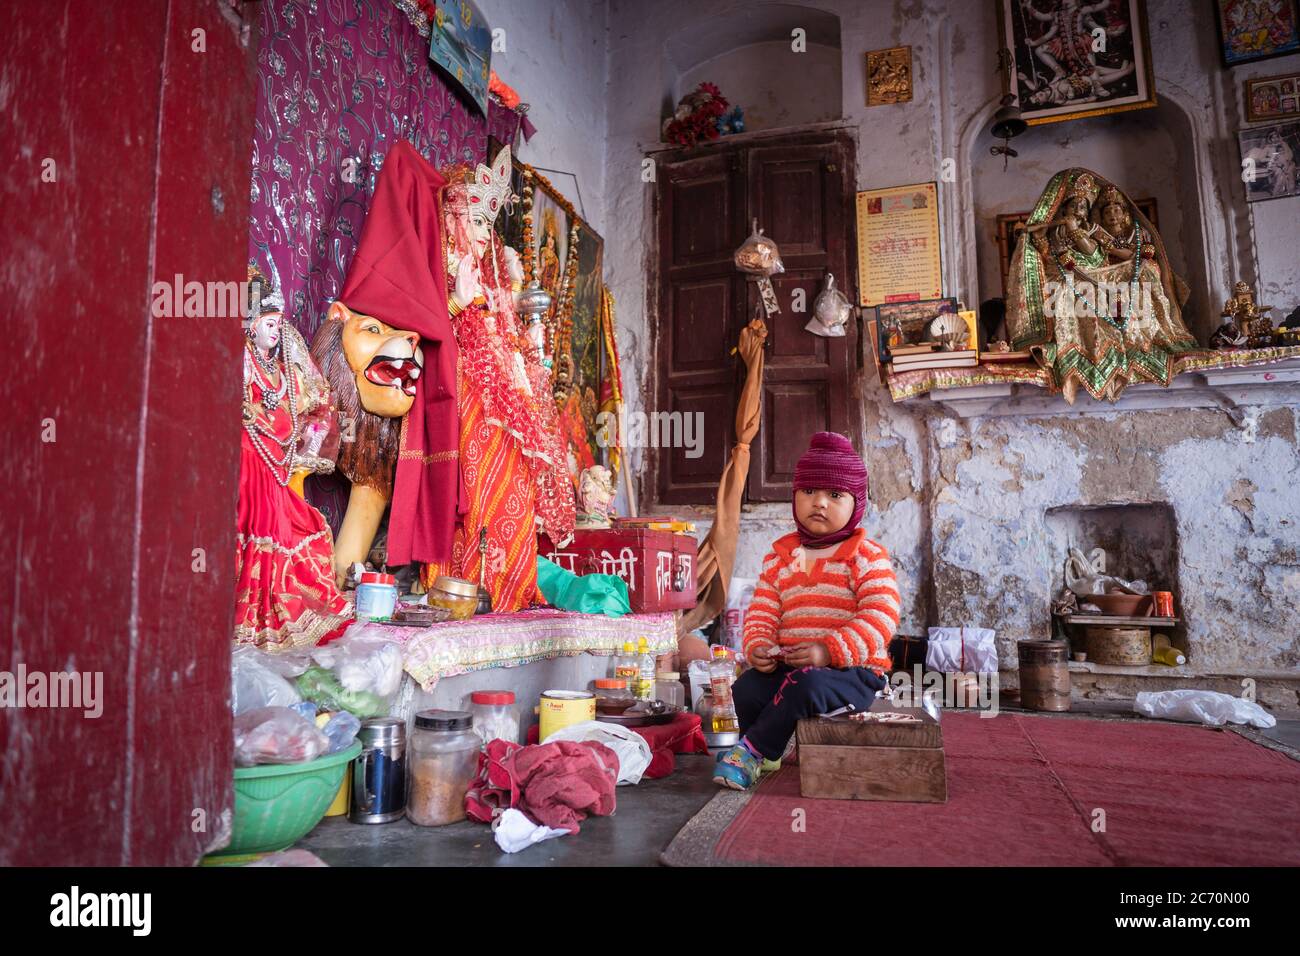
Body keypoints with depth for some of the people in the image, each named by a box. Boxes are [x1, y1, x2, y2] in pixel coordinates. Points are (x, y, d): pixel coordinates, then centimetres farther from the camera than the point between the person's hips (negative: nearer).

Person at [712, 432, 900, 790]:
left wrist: (829, 651, -25)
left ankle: (752, 750, -16)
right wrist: (758, 647, -14)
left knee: (807, 686, -35)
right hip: (787, 665, 4)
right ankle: (770, 750, 5)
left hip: (852, 670, -4)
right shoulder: (780, 556, 12)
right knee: (744, 690, -22)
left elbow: (881, 619, -13)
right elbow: (761, 613, 8)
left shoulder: (868, 557, -2)